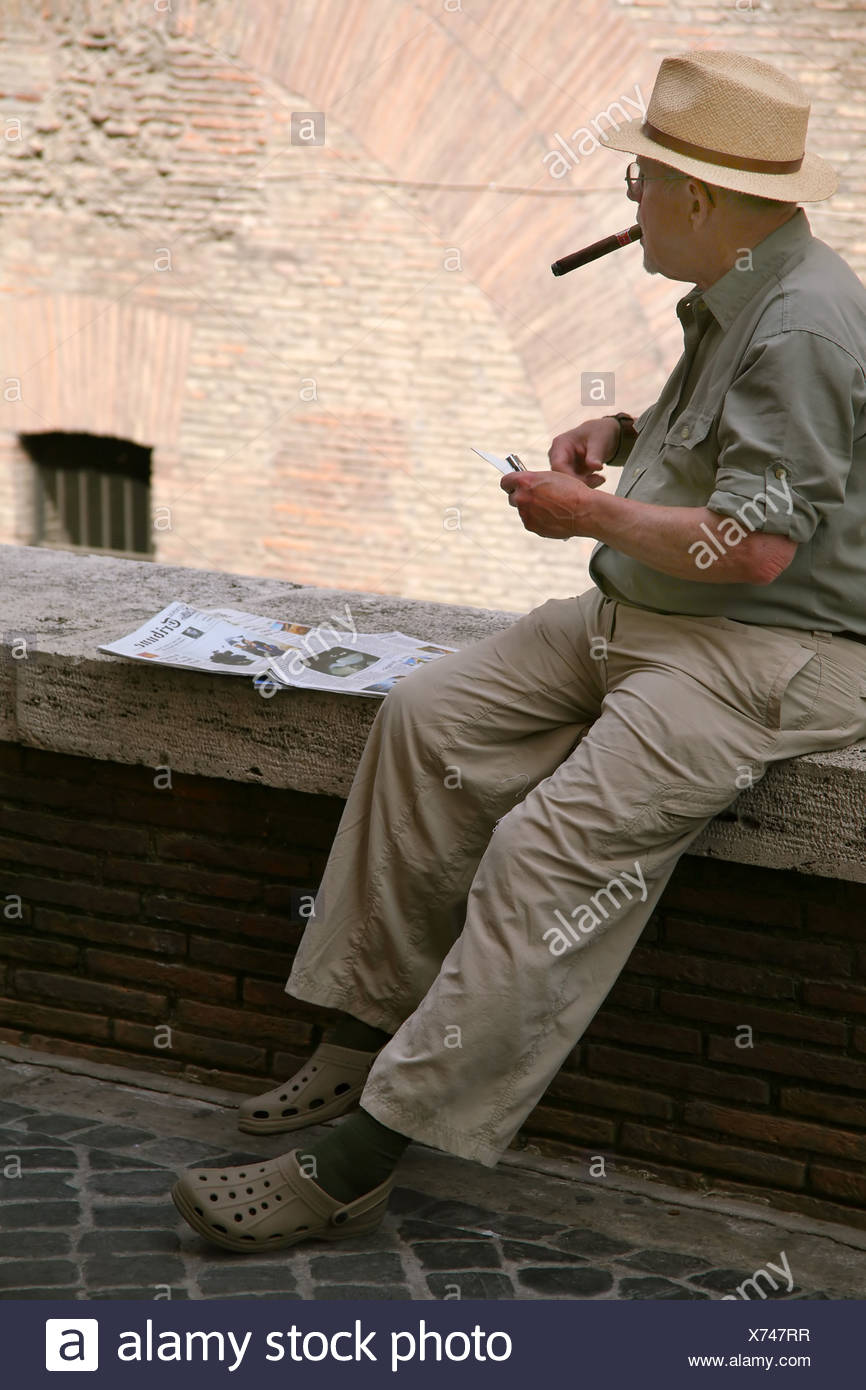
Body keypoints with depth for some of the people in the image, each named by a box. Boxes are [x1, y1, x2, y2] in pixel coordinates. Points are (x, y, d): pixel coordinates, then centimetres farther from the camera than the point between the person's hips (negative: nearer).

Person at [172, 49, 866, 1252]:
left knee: (551, 849, -24)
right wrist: (628, 433, 12)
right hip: (642, 615, 11)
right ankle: (368, 1033, 3)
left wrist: (591, 514, -13)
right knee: (431, 715, -1)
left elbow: (753, 548, -27)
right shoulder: (735, 298, 13)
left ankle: (358, 1163, -20)